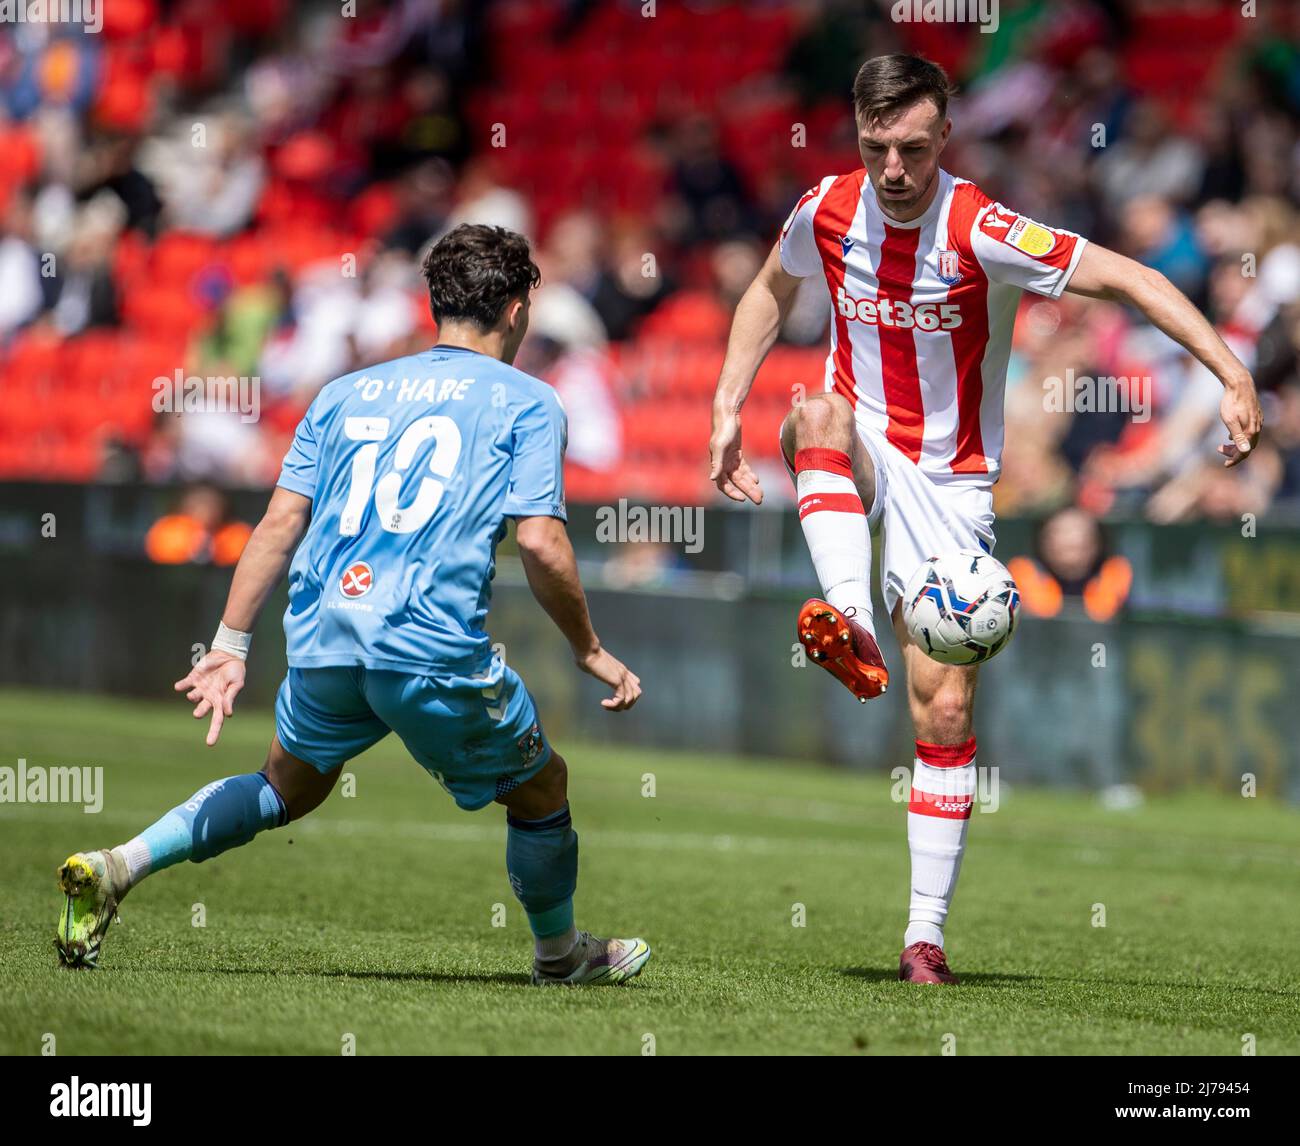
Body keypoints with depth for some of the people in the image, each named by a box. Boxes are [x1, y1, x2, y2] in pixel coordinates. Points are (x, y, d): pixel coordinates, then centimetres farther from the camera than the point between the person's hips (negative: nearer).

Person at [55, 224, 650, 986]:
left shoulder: (348, 393, 19)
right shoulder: (527, 402, 6)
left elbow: (280, 524, 11)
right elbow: (540, 542, -6)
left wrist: (231, 645, 11)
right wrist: (590, 650, 5)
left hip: (323, 643, 5)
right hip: (437, 649, -5)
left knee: (291, 787, 26)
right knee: (541, 787, 18)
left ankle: (116, 867, 10)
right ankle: (561, 955, 34)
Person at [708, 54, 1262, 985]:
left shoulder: (981, 234, -20)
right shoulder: (826, 212, -7)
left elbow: (1128, 277, -23)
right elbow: (772, 292, 15)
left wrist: (1232, 375, -33)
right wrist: (728, 410, 8)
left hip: (948, 481, -2)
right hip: (860, 455, 2)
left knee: (946, 708, -6)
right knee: (815, 414, -34)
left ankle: (927, 933, 1)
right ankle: (852, 630, -47)